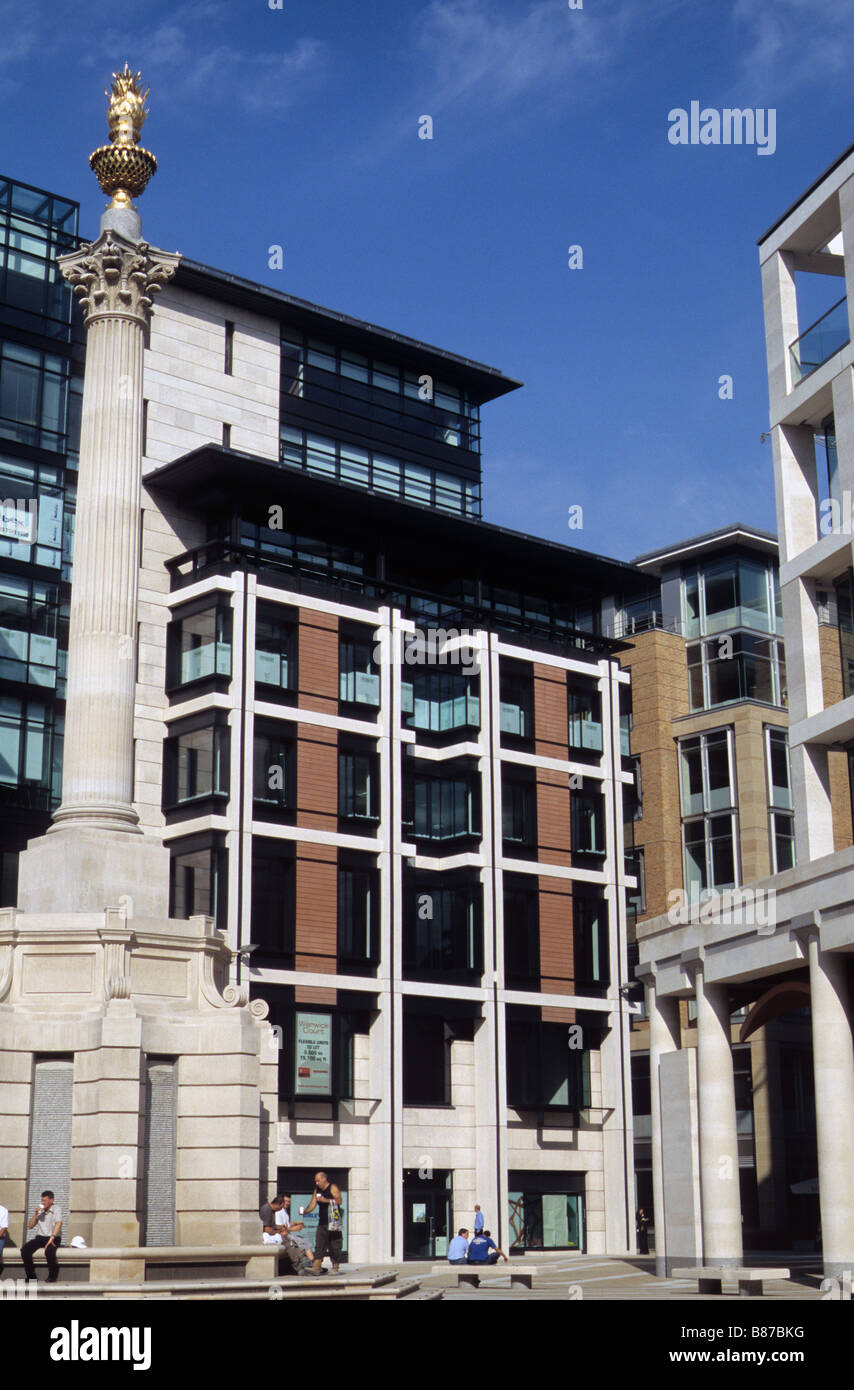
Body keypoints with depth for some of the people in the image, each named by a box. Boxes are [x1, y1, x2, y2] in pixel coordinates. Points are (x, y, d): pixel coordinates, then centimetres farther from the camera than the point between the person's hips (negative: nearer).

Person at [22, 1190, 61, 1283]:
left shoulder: (56, 1210, -4)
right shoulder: (39, 1211, 12)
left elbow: (58, 1223, -21)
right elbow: (30, 1226, 9)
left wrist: (52, 1237, -34)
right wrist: (35, 1214, -5)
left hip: (53, 1238, -5)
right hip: (40, 1237, 5)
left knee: (49, 1251, -36)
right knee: (25, 1249, -22)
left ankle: (53, 1276, -12)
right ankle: (31, 1275, -8)